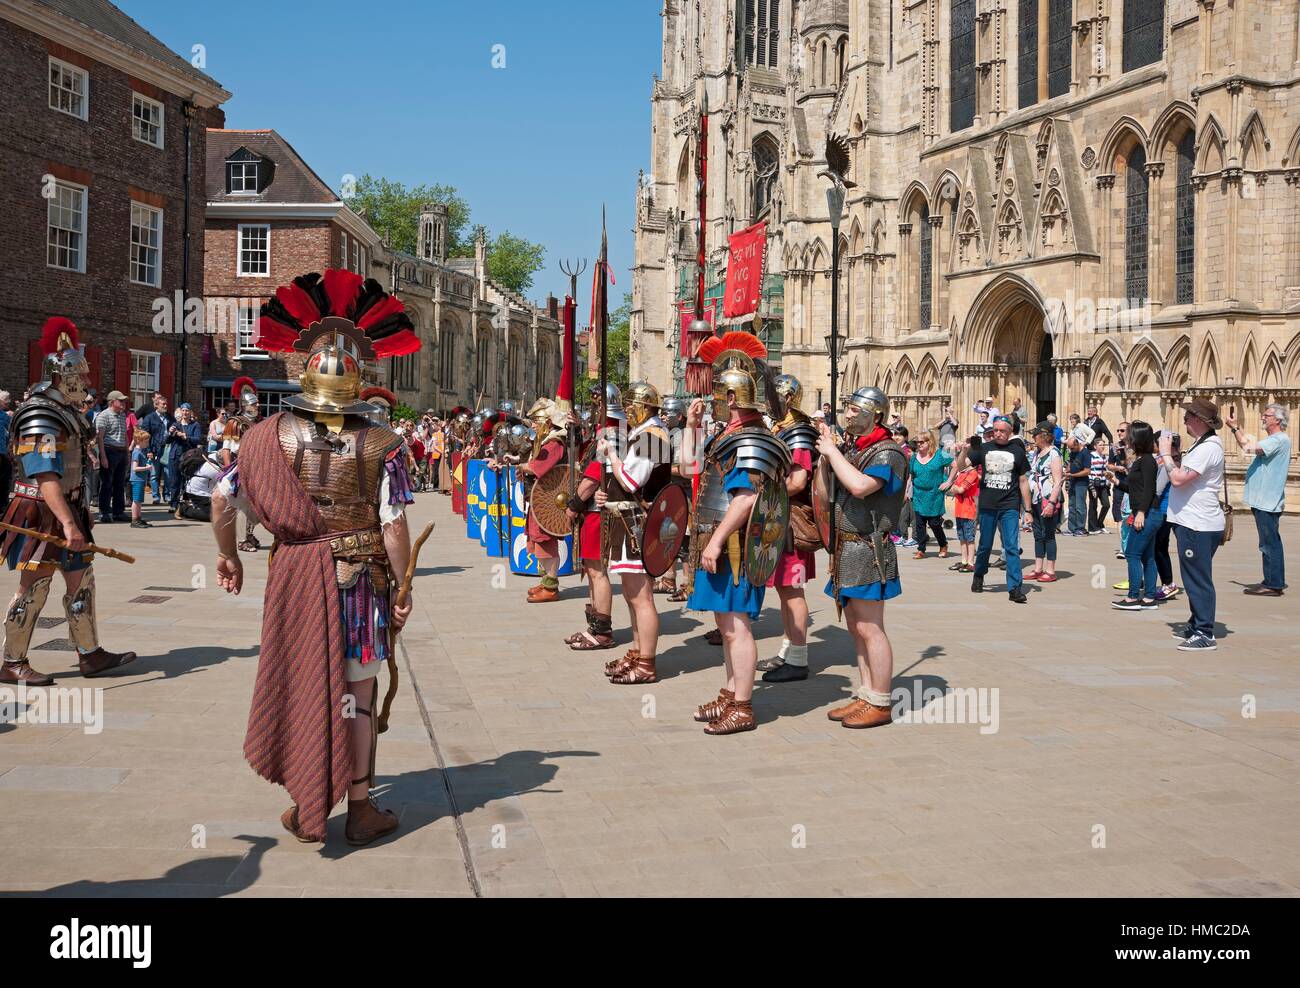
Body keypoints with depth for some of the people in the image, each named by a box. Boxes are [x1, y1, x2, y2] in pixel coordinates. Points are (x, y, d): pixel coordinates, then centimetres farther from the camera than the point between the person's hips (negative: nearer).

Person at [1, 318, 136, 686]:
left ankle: (90, 655, 18)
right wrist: (68, 522, -35)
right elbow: (46, 477, -28)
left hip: (68, 510, 9)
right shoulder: (40, 418, -19)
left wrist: (78, 514, 22)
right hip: (42, 516, -9)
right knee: (33, 589, -1)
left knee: (82, 581, 11)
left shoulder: (68, 413, 12)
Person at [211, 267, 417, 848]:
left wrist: (227, 556, 18)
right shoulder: (379, 445, -11)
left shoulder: (270, 435, -4)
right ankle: (360, 809, 17)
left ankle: (306, 808, 22)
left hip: (294, 574, 2)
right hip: (360, 575, -2)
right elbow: (394, 527, -12)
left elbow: (222, 500, 2)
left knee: (299, 683, 14)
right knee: (355, 689, 8)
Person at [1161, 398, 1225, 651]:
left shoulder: (1208, 447, -19)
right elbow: (1184, 477, 21)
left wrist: (1166, 454, -12)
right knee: (1194, 578, 19)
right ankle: (1197, 625, 29)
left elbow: (1179, 479, -24)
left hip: (1199, 526, -11)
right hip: (1192, 523, 11)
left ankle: (1205, 635, -2)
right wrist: (1172, 455, 9)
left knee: (1198, 579, -6)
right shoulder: (1202, 444, 16)